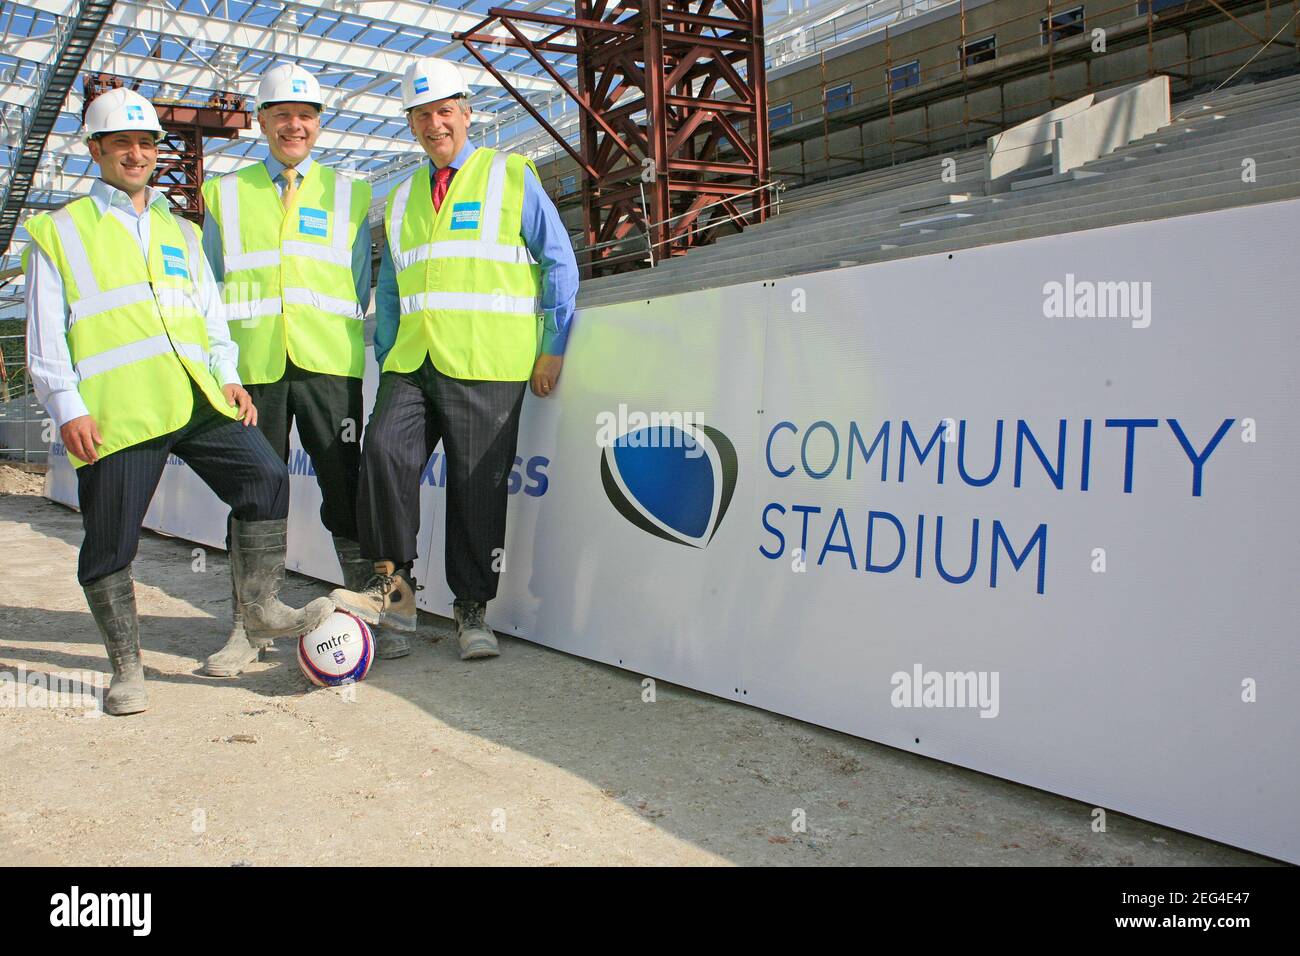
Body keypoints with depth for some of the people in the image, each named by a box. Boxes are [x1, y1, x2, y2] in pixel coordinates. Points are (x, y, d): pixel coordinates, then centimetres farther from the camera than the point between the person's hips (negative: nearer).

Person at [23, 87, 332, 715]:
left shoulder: (181, 233, 25)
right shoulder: (59, 232, 12)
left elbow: (211, 315, 24)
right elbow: (45, 338, 5)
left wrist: (227, 376, 7)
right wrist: (68, 409, -7)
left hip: (198, 401, 4)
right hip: (116, 412, -3)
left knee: (266, 478, -14)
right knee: (109, 545, 0)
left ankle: (258, 606, -2)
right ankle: (127, 669, 12)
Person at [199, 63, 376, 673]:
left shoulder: (348, 194, 16)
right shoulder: (224, 195, 17)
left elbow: (360, 286, 14)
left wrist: (343, 338, 4)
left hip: (328, 362, -1)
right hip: (251, 365, 1)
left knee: (346, 490, -3)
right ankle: (248, 628, 12)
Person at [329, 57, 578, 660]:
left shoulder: (512, 178, 7)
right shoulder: (401, 199, 21)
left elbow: (559, 264, 5)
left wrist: (552, 348, -2)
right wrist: (387, 359, 14)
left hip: (487, 368, -4)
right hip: (412, 363, 4)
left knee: (478, 488, -2)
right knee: (383, 449, -19)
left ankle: (471, 611, 11)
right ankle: (391, 585, -7)